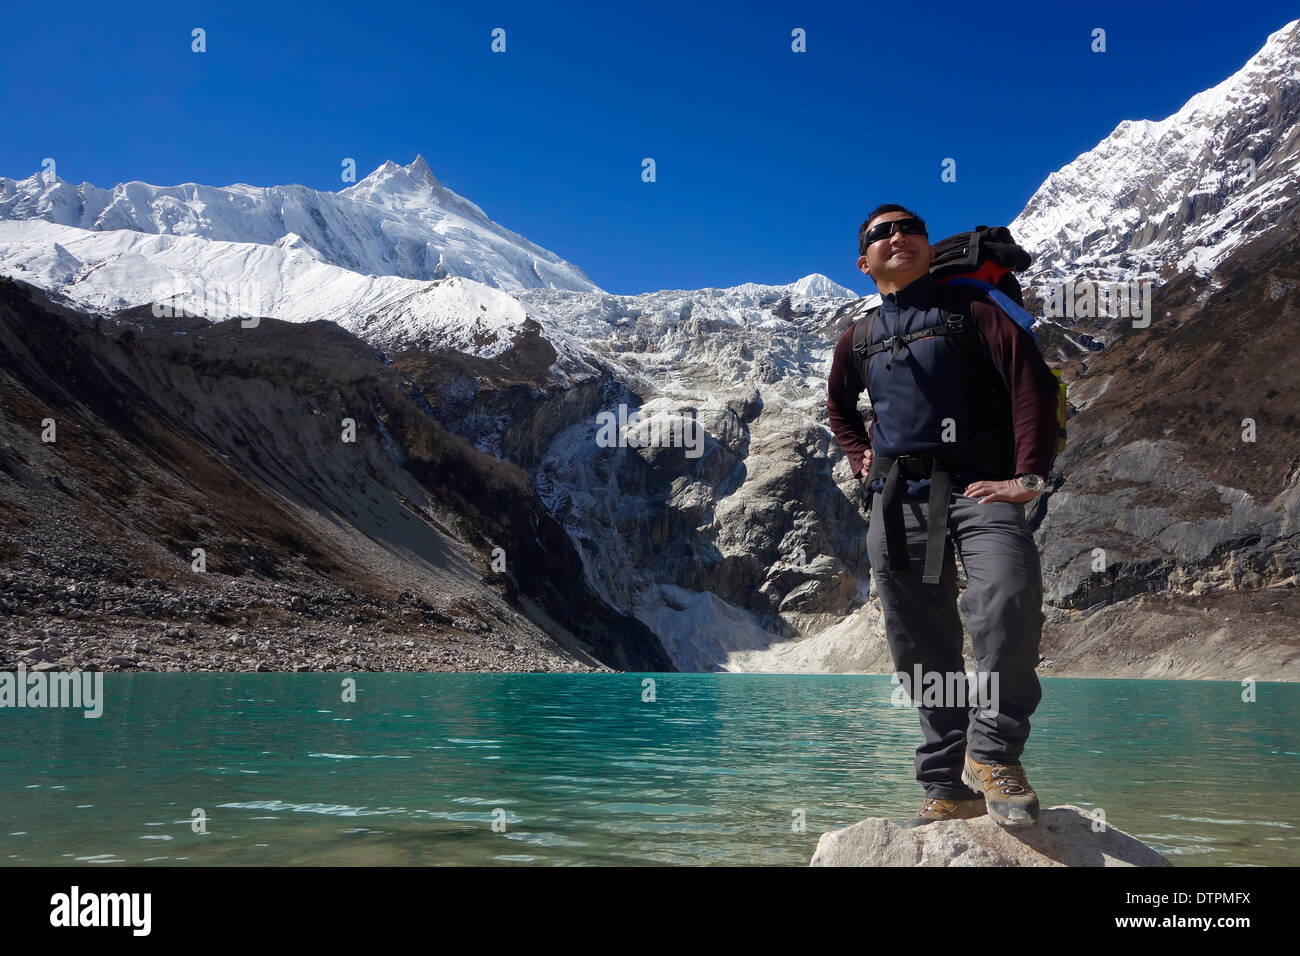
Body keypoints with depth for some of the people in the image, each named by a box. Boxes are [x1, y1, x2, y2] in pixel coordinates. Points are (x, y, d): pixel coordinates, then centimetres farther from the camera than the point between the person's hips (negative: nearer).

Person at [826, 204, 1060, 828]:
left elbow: (1032, 380, -6)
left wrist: (1027, 477, -14)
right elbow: (839, 407, 36)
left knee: (1008, 596, -33)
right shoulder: (858, 339, 17)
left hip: (975, 487, -4)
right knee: (923, 653, 5)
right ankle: (950, 789, 16)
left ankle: (993, 749, -18)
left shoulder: (967, 308, 5)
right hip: (896, 501, 4)